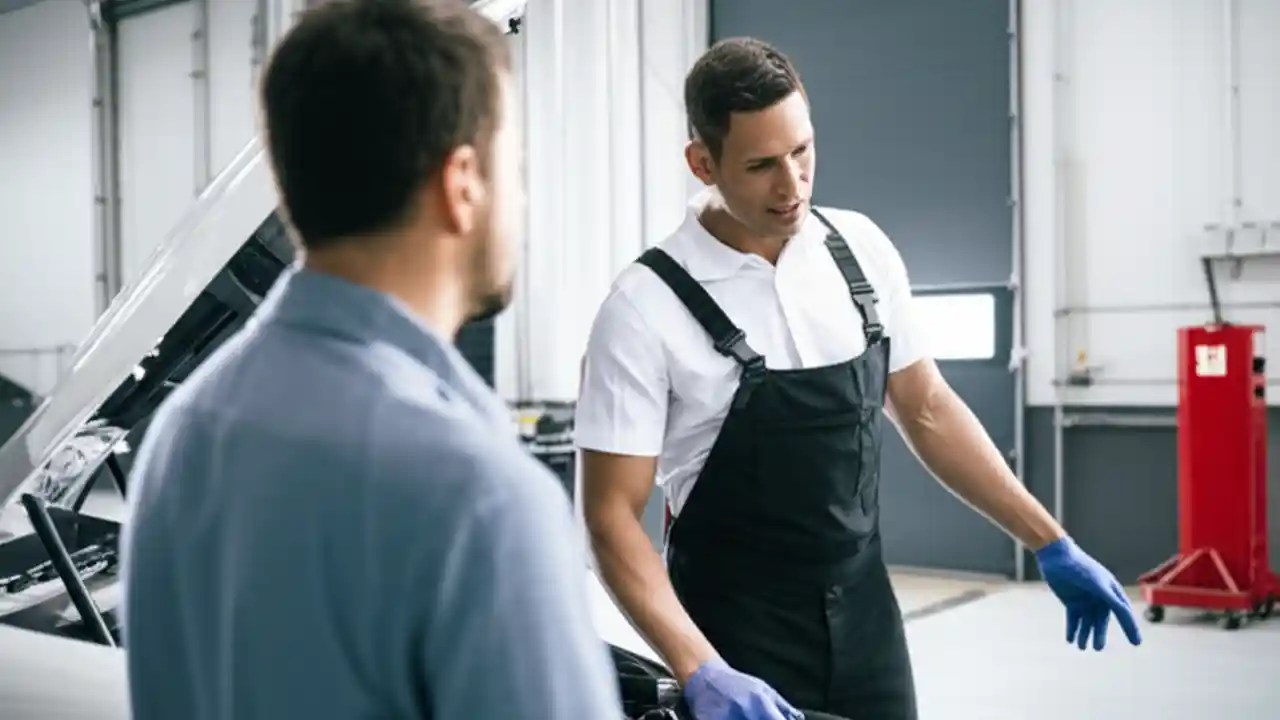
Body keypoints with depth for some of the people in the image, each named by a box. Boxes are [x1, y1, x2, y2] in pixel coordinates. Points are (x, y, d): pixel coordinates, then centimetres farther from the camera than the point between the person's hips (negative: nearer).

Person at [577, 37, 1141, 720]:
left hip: (865, 614, 4)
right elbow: (613, 514, -16)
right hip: (737, 636, -4)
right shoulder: (647, 306, -16)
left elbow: (927, 411, 8)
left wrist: (1053, 545, 7)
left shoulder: (861, 249, -2)